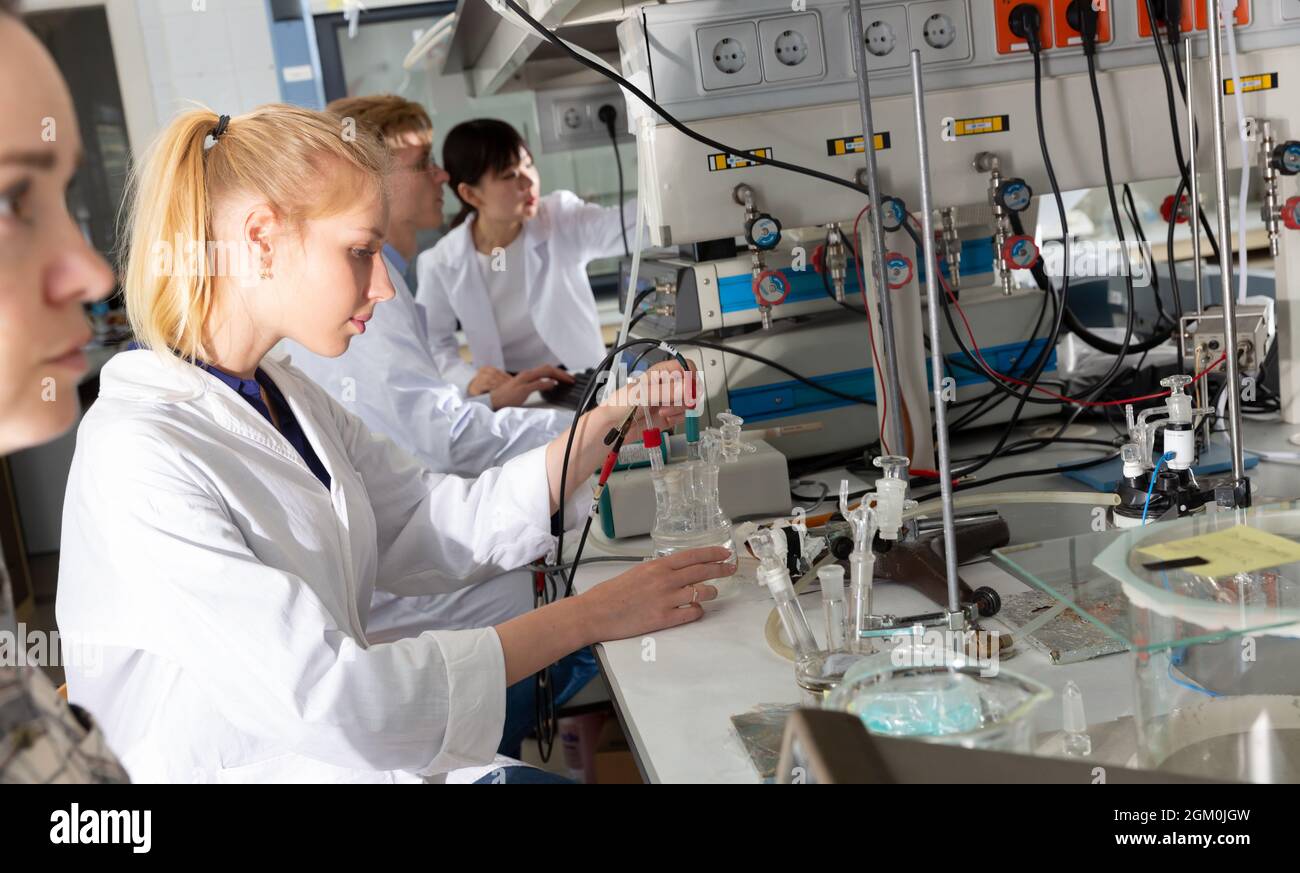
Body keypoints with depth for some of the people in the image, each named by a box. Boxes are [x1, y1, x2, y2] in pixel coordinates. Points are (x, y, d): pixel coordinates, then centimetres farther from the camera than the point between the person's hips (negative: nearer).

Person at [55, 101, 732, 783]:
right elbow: (326, 702, -26)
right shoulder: (136, 454, -23)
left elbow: (440, 531, 4)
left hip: (353, 758, 8)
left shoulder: (283, 394, 5)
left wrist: (607, 421, -6)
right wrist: (591, 616, -22)